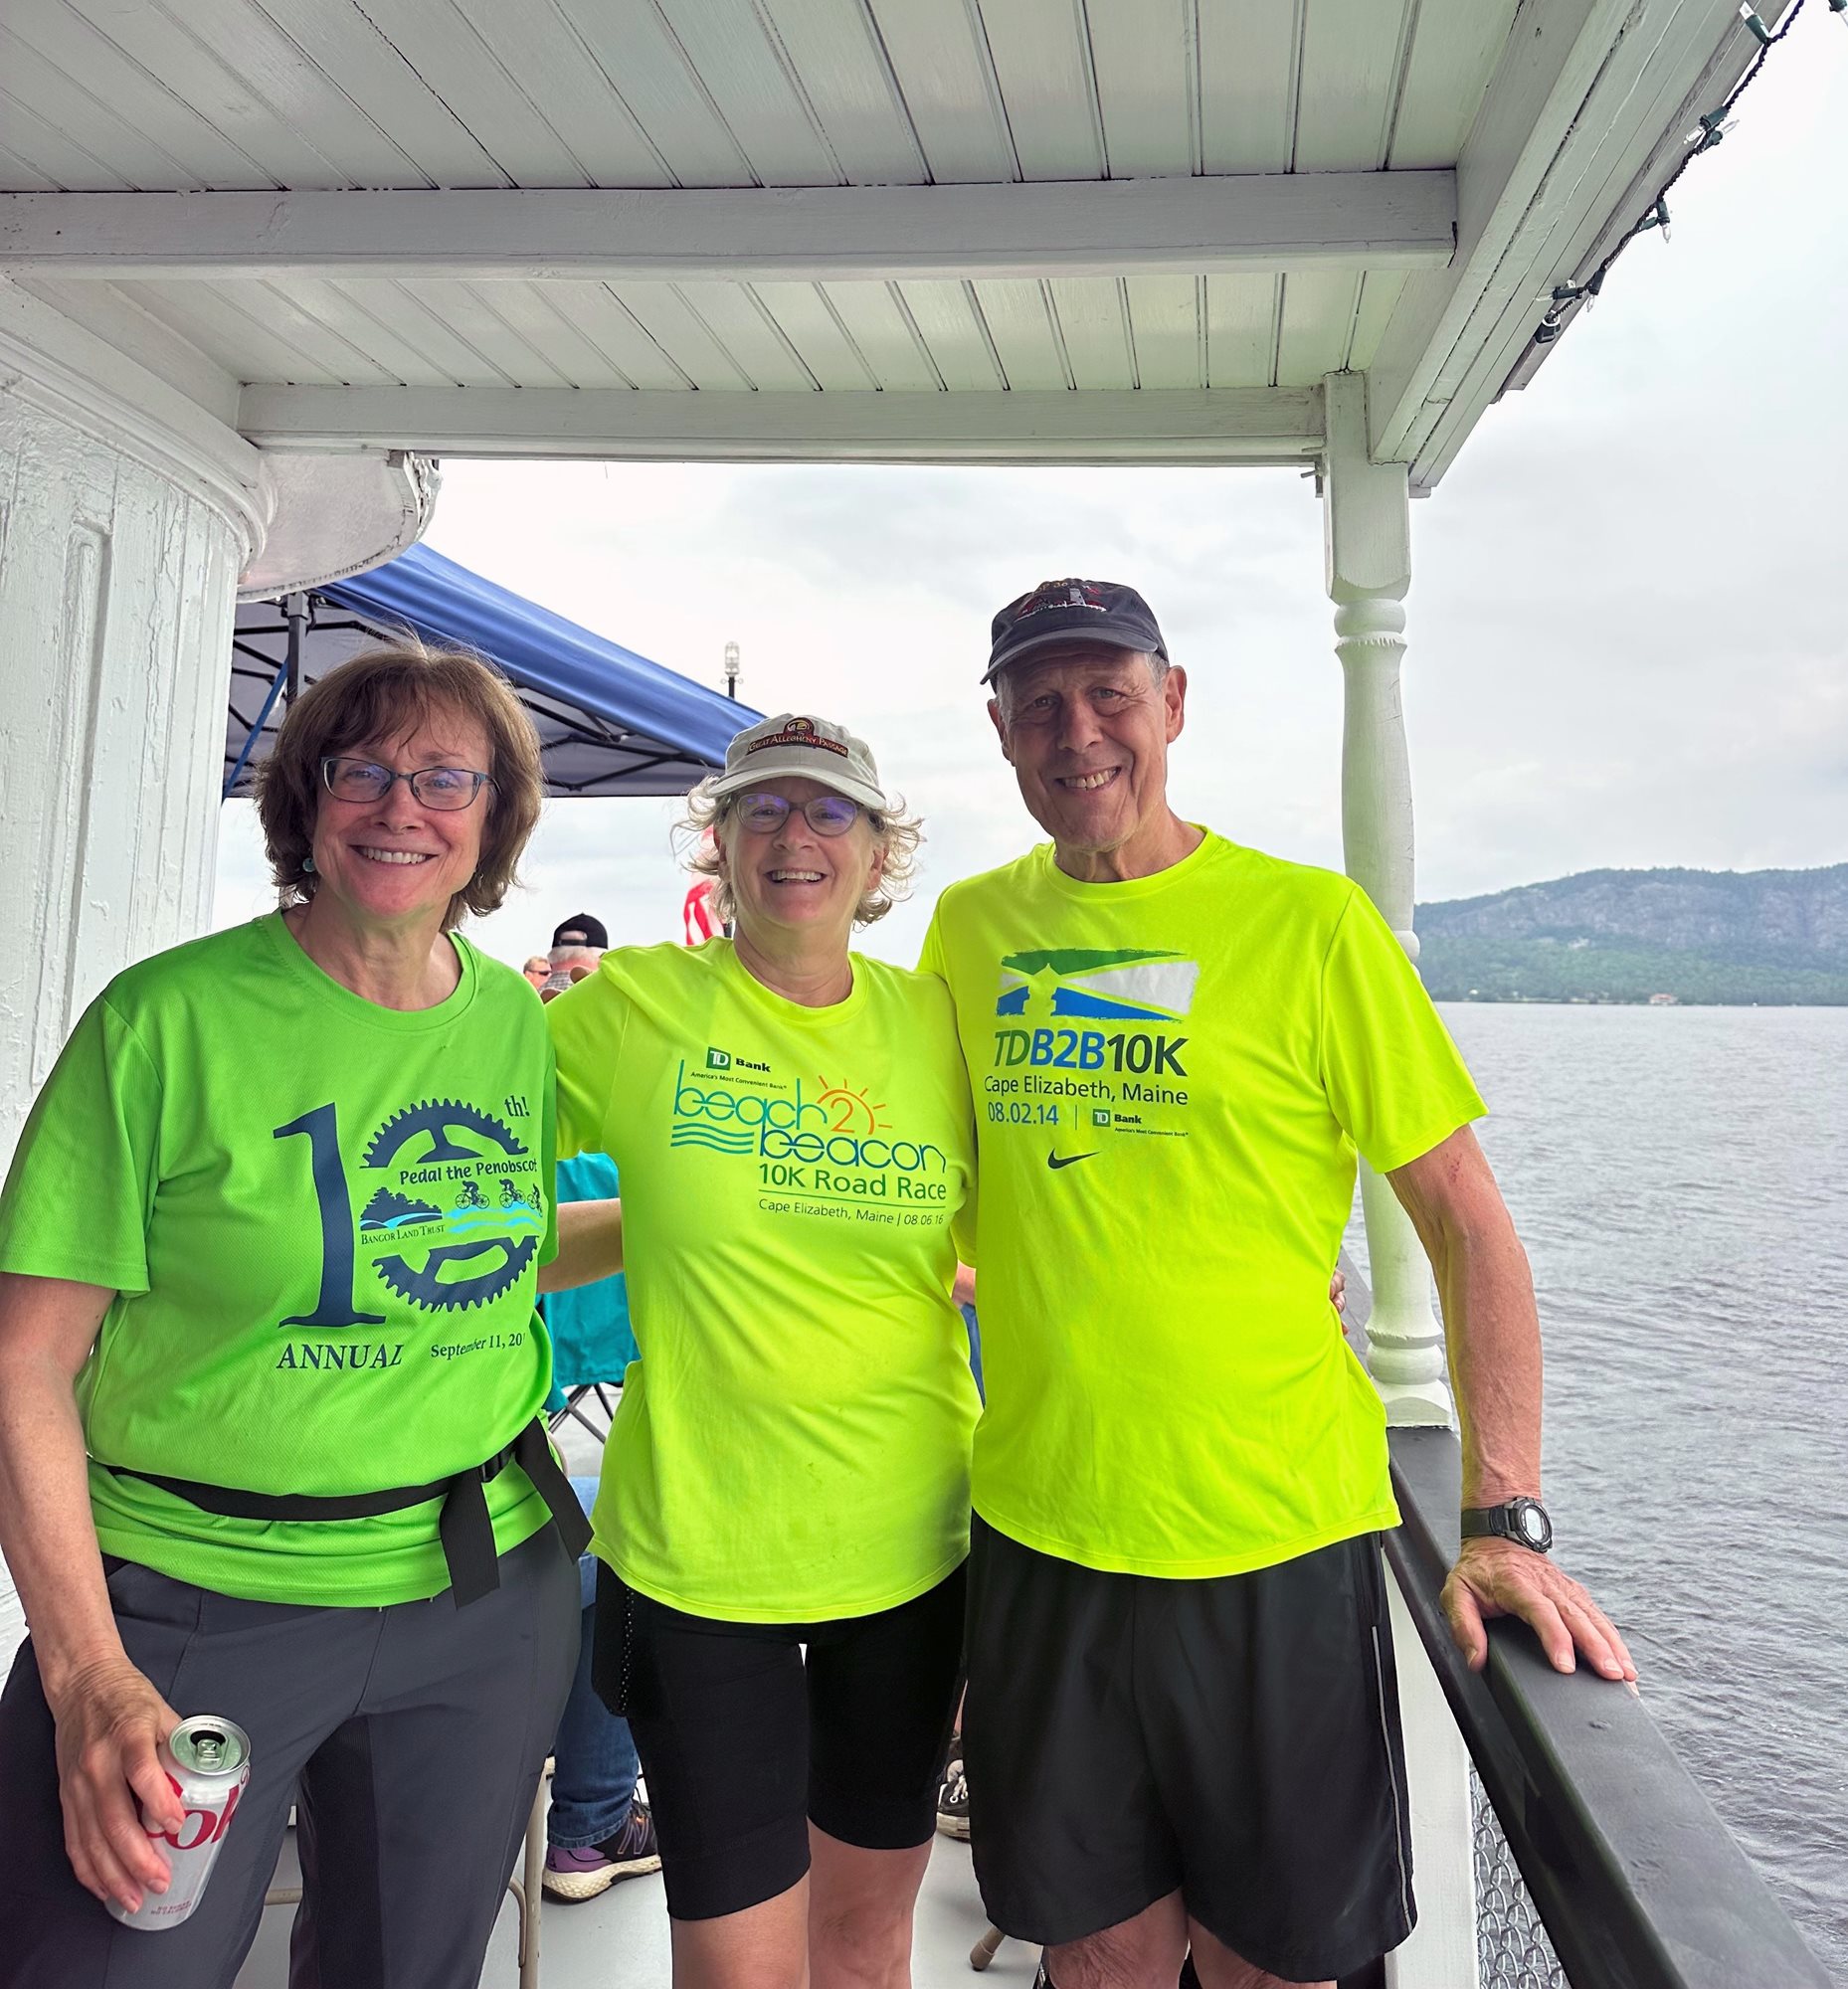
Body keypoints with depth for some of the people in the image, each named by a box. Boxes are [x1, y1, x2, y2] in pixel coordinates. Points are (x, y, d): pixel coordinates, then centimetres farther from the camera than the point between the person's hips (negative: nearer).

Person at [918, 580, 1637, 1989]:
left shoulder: (1310, 923, -8)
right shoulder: (969, 927, 3)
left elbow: (1468, 1224, -6)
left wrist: (1503, 1522, -12)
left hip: (1276, 1542, -2)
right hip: (1037, 1531, 3)